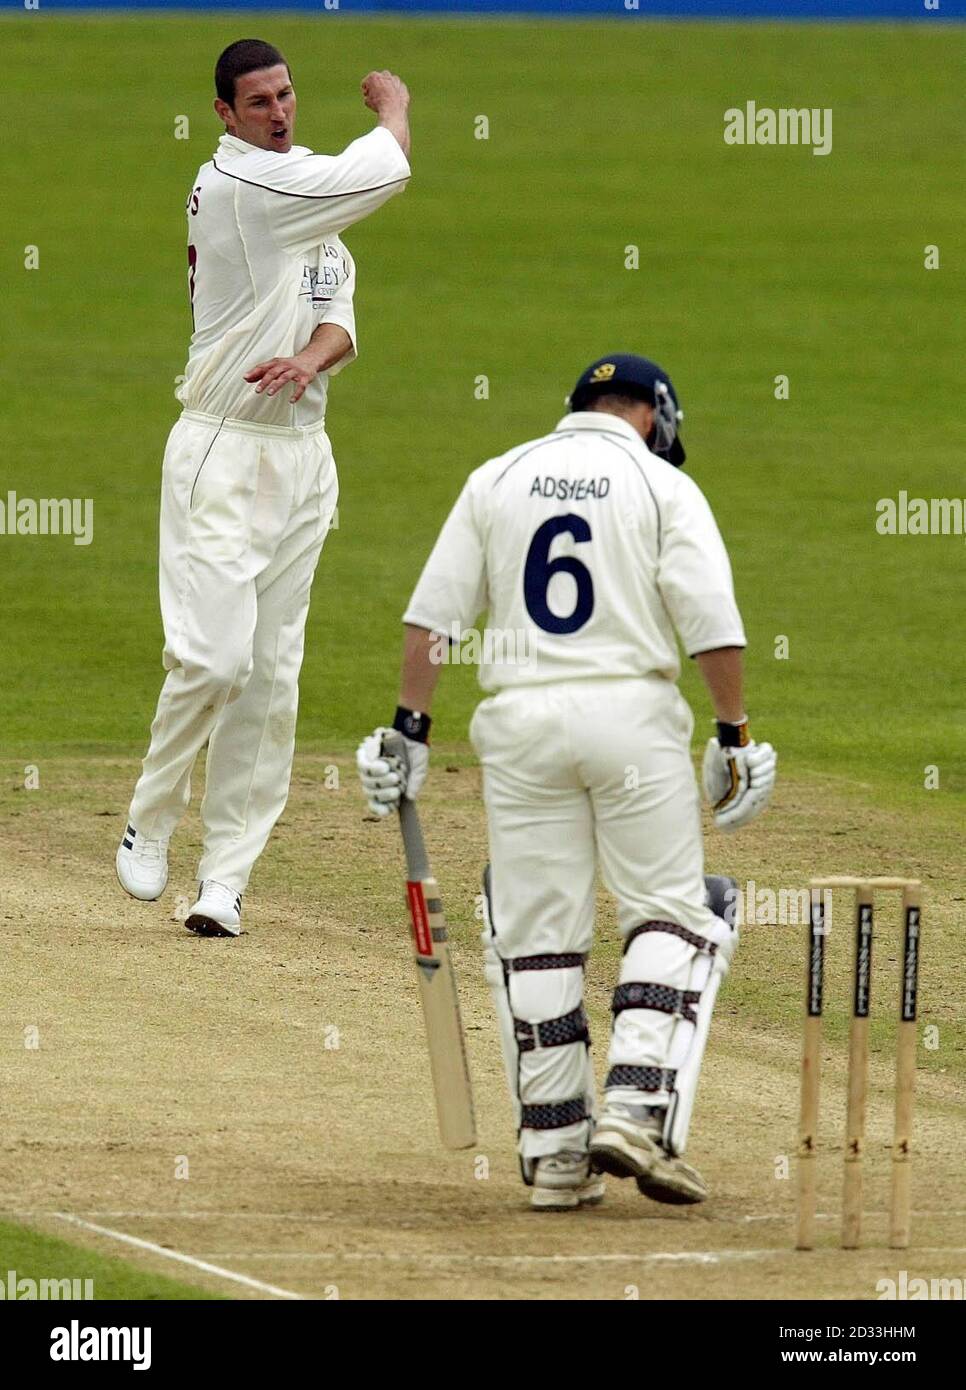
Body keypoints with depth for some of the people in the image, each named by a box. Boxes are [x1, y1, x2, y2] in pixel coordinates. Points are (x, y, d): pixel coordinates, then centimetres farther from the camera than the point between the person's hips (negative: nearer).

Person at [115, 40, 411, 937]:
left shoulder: (309, 196, 15)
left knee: (272, 675, 3)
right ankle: (150, 823, 5)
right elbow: (386, 169, -13)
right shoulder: (235, 184, -13)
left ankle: (224, 877, 4)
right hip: (224, 457, -8)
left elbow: (339, 317, 8)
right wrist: (392, 105, 9)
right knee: (214, 656, -17)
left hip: (302, 456, 8)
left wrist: (313, 356, -16)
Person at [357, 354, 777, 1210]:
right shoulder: (661, 486, 2)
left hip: (521, 721, 3)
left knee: (536, 937, 7)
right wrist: (734, 738, -2)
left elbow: (433, 615, 6)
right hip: (632, 714, -3)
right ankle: (637, 1109, -10)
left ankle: (555, 1153, 7)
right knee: (673, 918, 6)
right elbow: (713, 623, -7)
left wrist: (410, 730, 7)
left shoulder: (497, 480, 11)